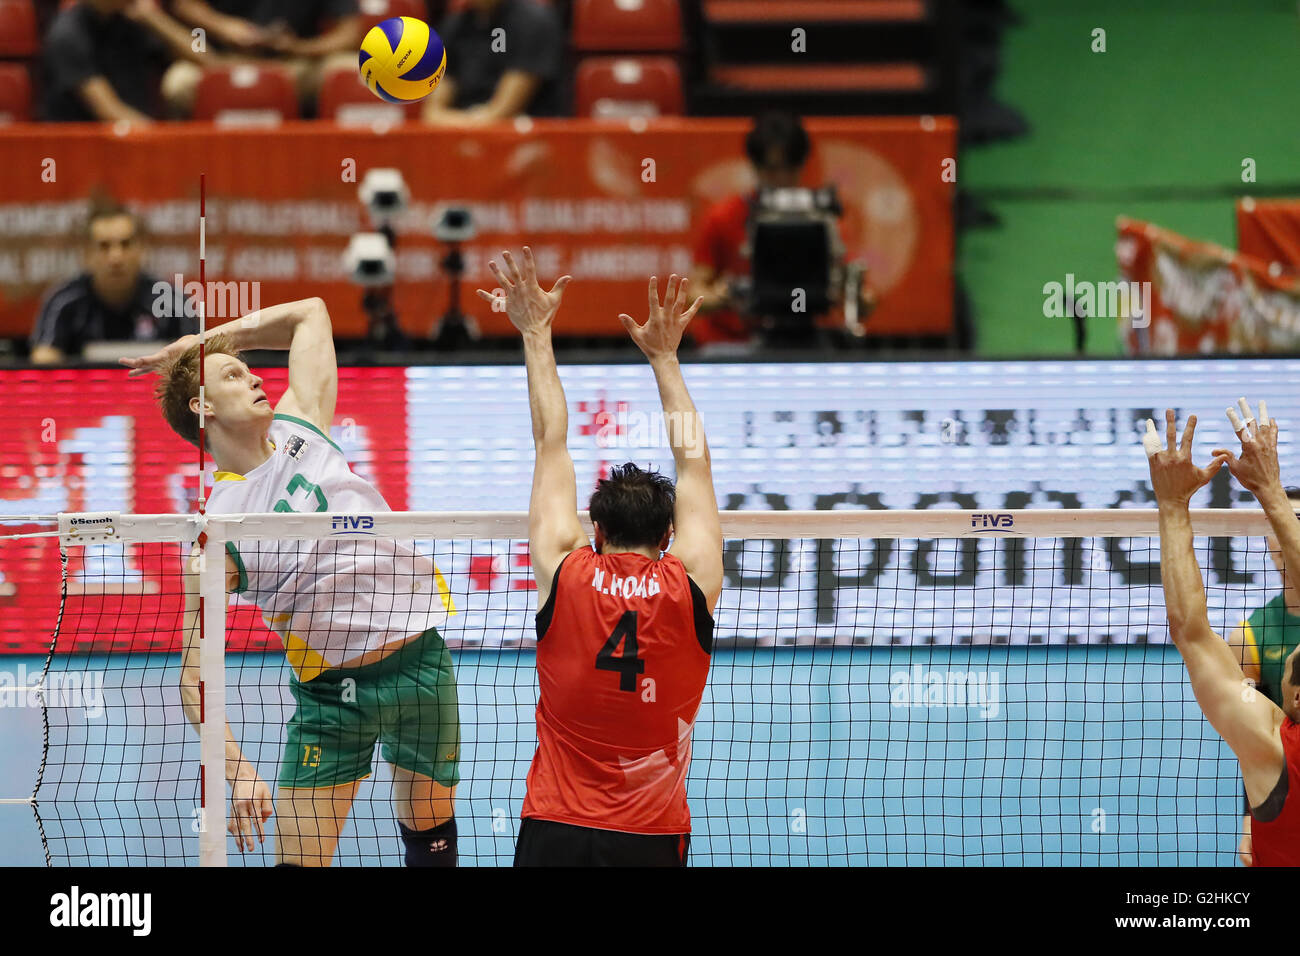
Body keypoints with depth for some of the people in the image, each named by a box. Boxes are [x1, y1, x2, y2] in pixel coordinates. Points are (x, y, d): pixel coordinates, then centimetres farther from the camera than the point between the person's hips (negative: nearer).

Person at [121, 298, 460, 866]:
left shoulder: (299, 428, 3)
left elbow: (309, 313, 17)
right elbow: (194, 677, -15)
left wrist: (200, 343, 10)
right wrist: (238, 772, -28)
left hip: (421, 659, 5)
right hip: (333, 688, -5)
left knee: (431, 831, 14)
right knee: (298, 859, -10)